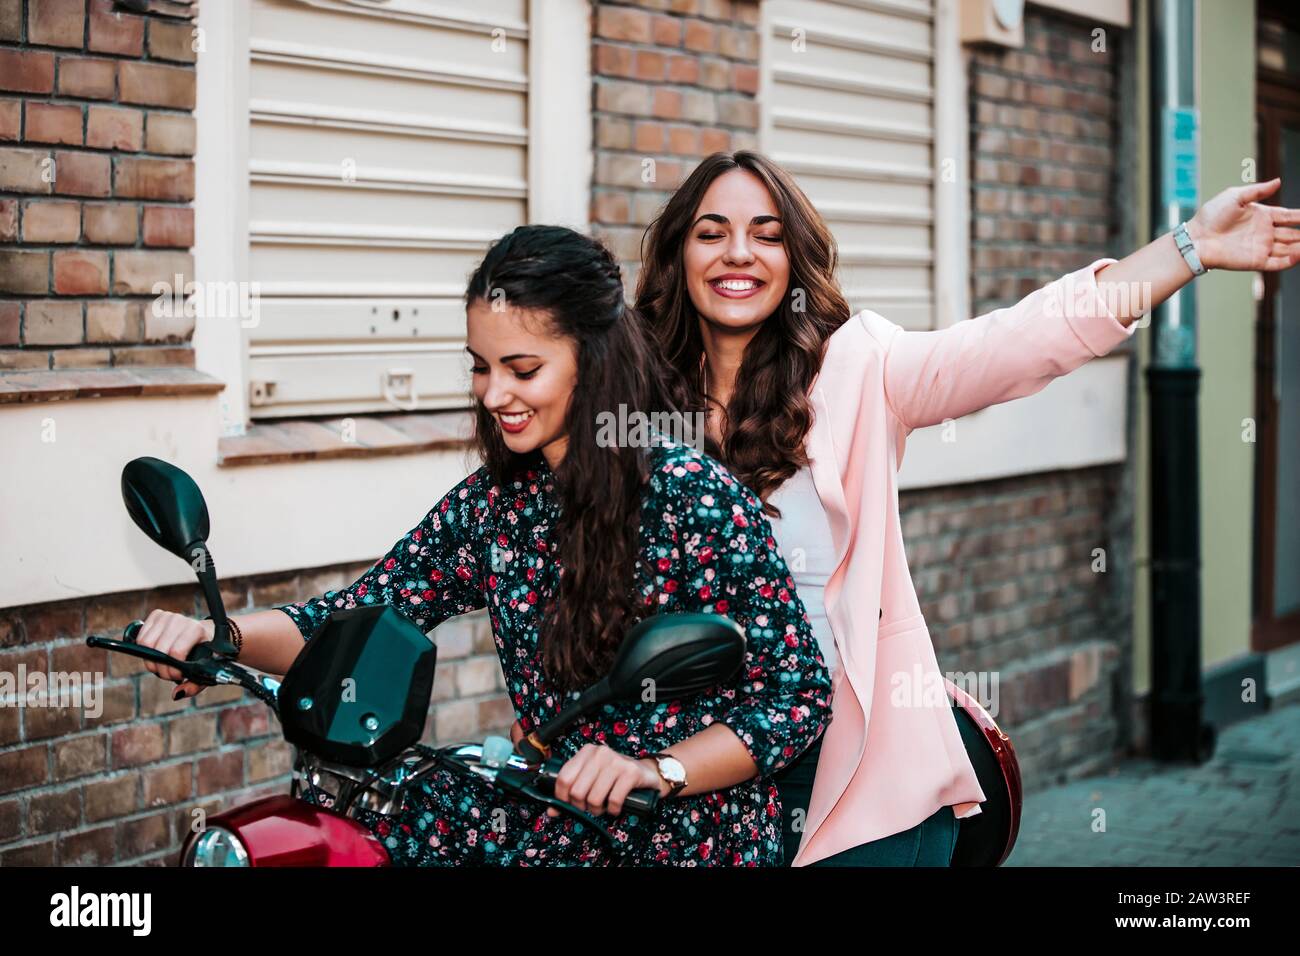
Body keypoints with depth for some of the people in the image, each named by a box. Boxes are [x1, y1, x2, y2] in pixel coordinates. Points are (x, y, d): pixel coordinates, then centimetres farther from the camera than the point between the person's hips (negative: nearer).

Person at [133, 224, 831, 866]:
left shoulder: (692, 495, -14)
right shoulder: (494, 501, 5)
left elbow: (798, 693, -13)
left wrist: (653, 772, -25)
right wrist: (221, 633, -16)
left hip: (686, 834, -6)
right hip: (552, 817, 6)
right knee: (333, 794, -11)